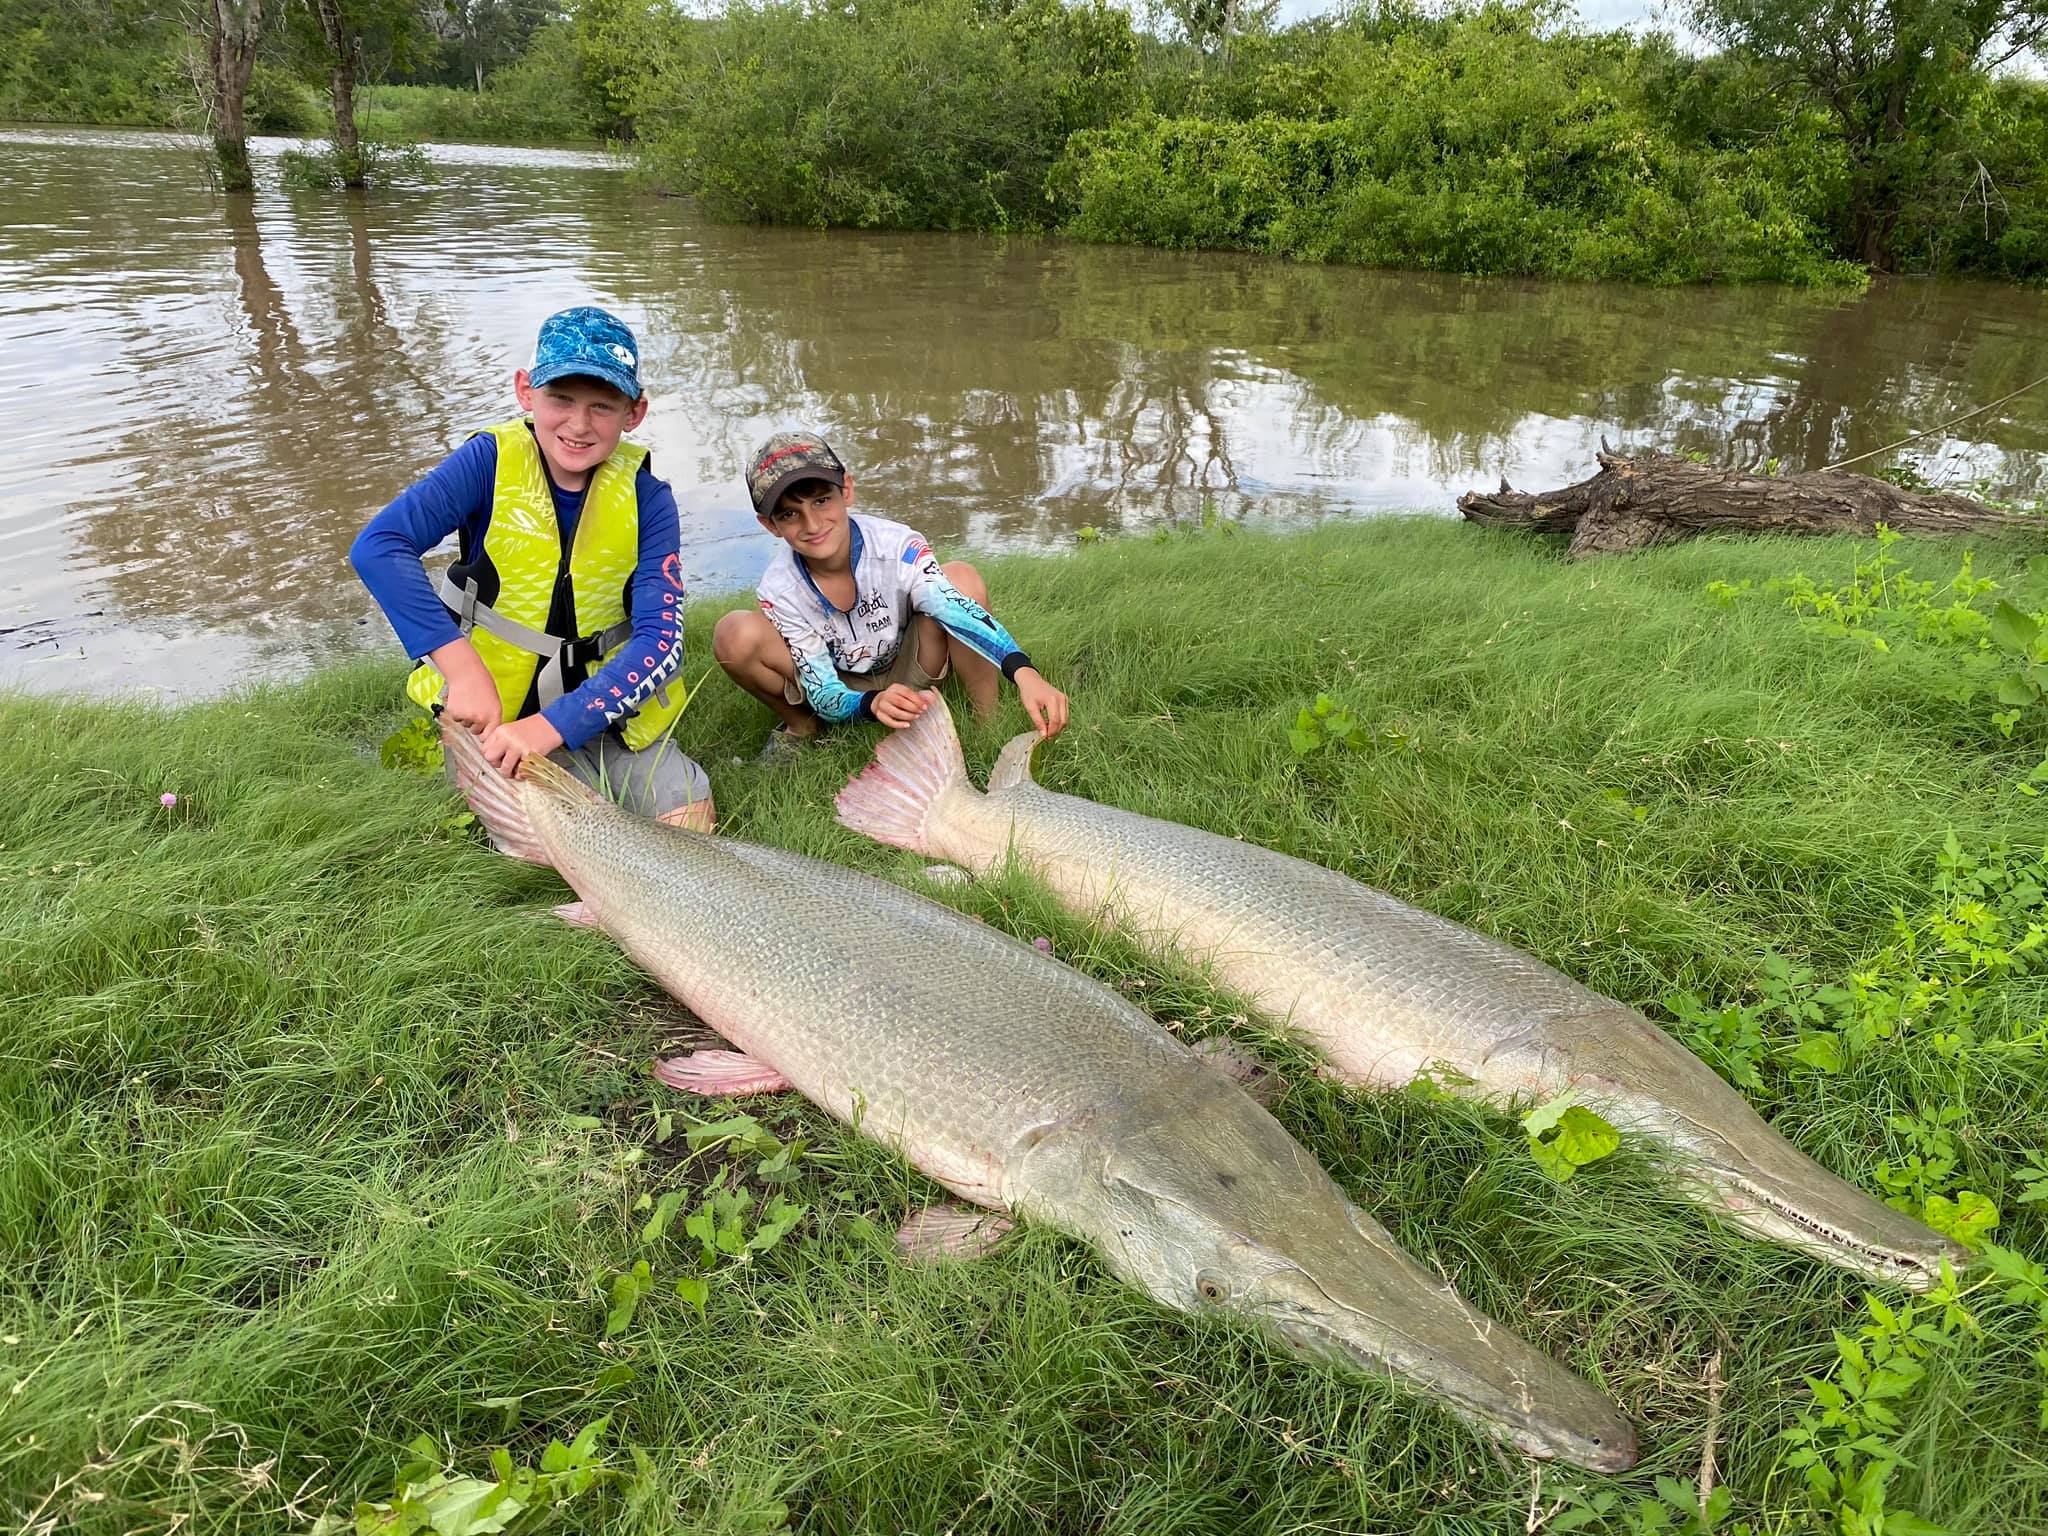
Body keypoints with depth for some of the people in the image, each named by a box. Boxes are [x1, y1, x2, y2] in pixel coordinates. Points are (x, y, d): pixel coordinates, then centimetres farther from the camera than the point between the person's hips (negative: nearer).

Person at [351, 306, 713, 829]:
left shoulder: (646, 498, -11)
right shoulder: (492, 461, -13)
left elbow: (659, 639, -20)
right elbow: (377, 547, -26)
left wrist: (554, 723, -32)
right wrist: (462, 667, -36)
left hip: (601, 704, 2)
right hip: (492, 706, -2)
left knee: (690, 822, -13)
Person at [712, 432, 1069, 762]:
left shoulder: (896, 546, -26)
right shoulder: (780, 591, -23)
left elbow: (958, 610, -42)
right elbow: (825, 696, -24)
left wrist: (1024, 674, -59)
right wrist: (873, 703, -48)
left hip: (909, 675, -1)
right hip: (840, 696, 1)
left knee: (961, 578, -30)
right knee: (736, 635, -28)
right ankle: (800, 726, 3)